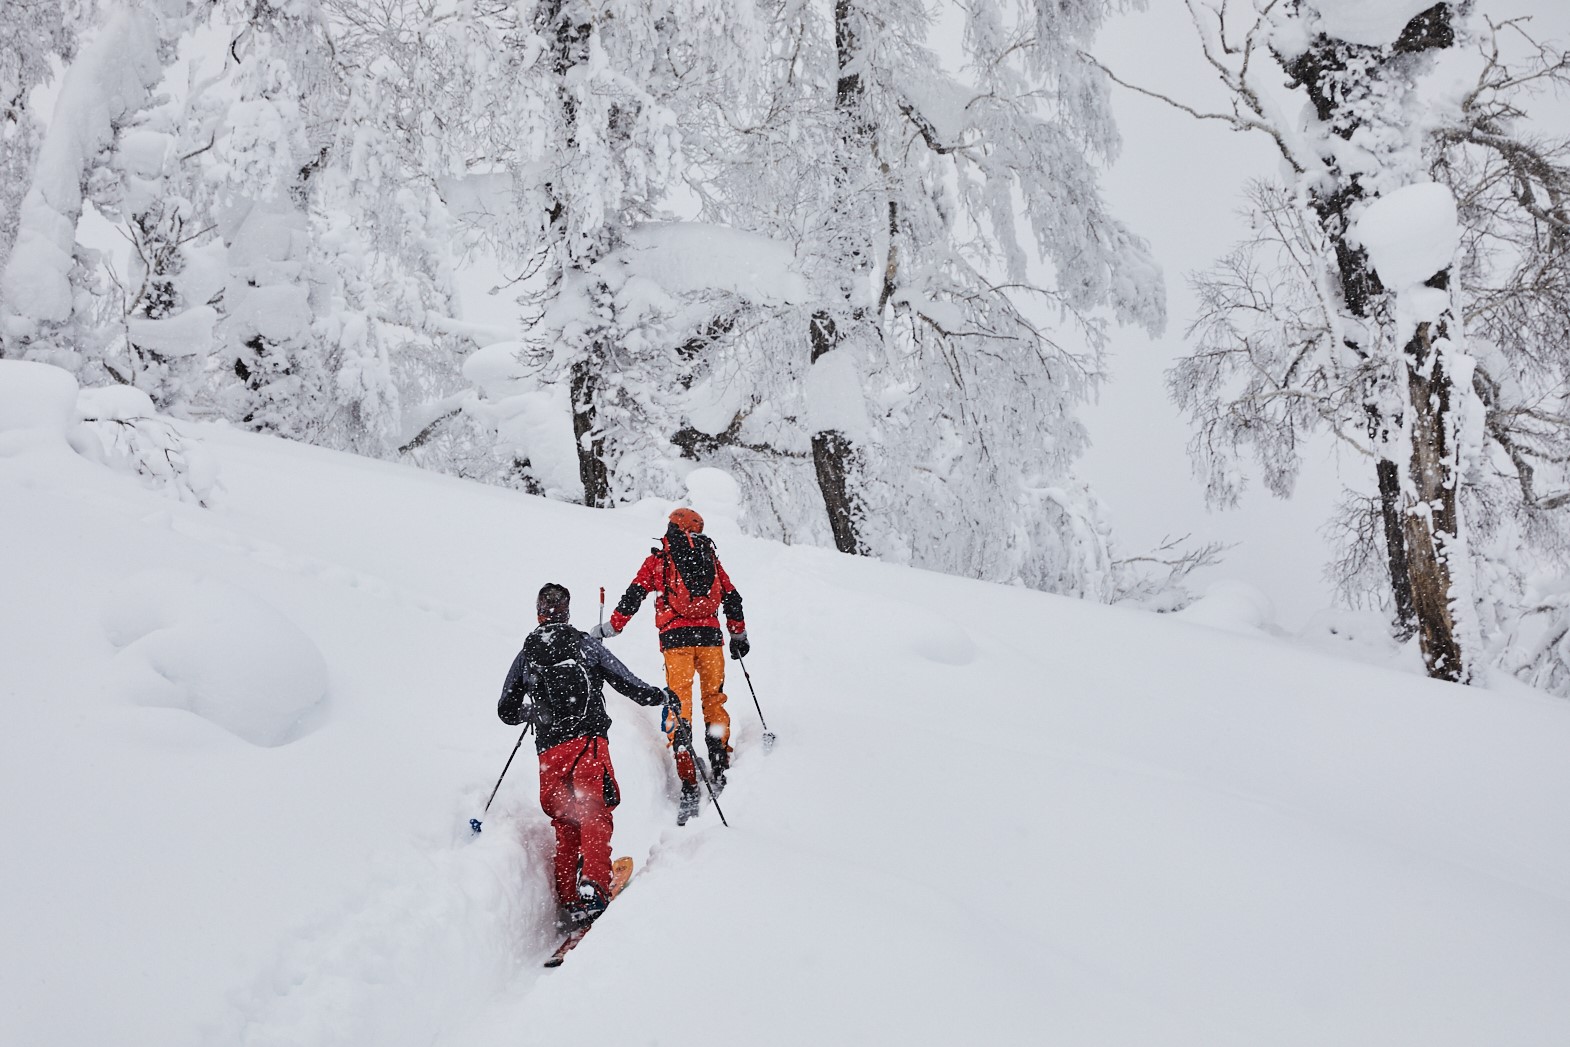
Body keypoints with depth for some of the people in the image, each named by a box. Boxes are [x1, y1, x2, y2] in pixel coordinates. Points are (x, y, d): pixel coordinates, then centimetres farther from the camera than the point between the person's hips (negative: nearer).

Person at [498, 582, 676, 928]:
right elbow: (630, 686, 11)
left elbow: (507, 712, 18)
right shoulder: (586, 644, 9)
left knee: (564, 825, 11)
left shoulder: (525, 656, 13)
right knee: (594, 817, -8)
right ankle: (593, 891, -26)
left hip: (549, 750, 3)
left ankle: (567, 901, 5)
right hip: (588, 740, -2)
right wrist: (663, 696, 29)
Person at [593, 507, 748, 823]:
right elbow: (732, 598, 16)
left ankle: (689, 787, -14)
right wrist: (739, 634, 25)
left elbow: (634, 595, 2)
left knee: (679, 706, -4)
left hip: (676, 637, -2)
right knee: (714, 700, 17)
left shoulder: (658, 559, 8)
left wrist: (611, 628, 9)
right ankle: (720, 771, 16)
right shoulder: (710, 556, 15)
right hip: (710, 635, 2)